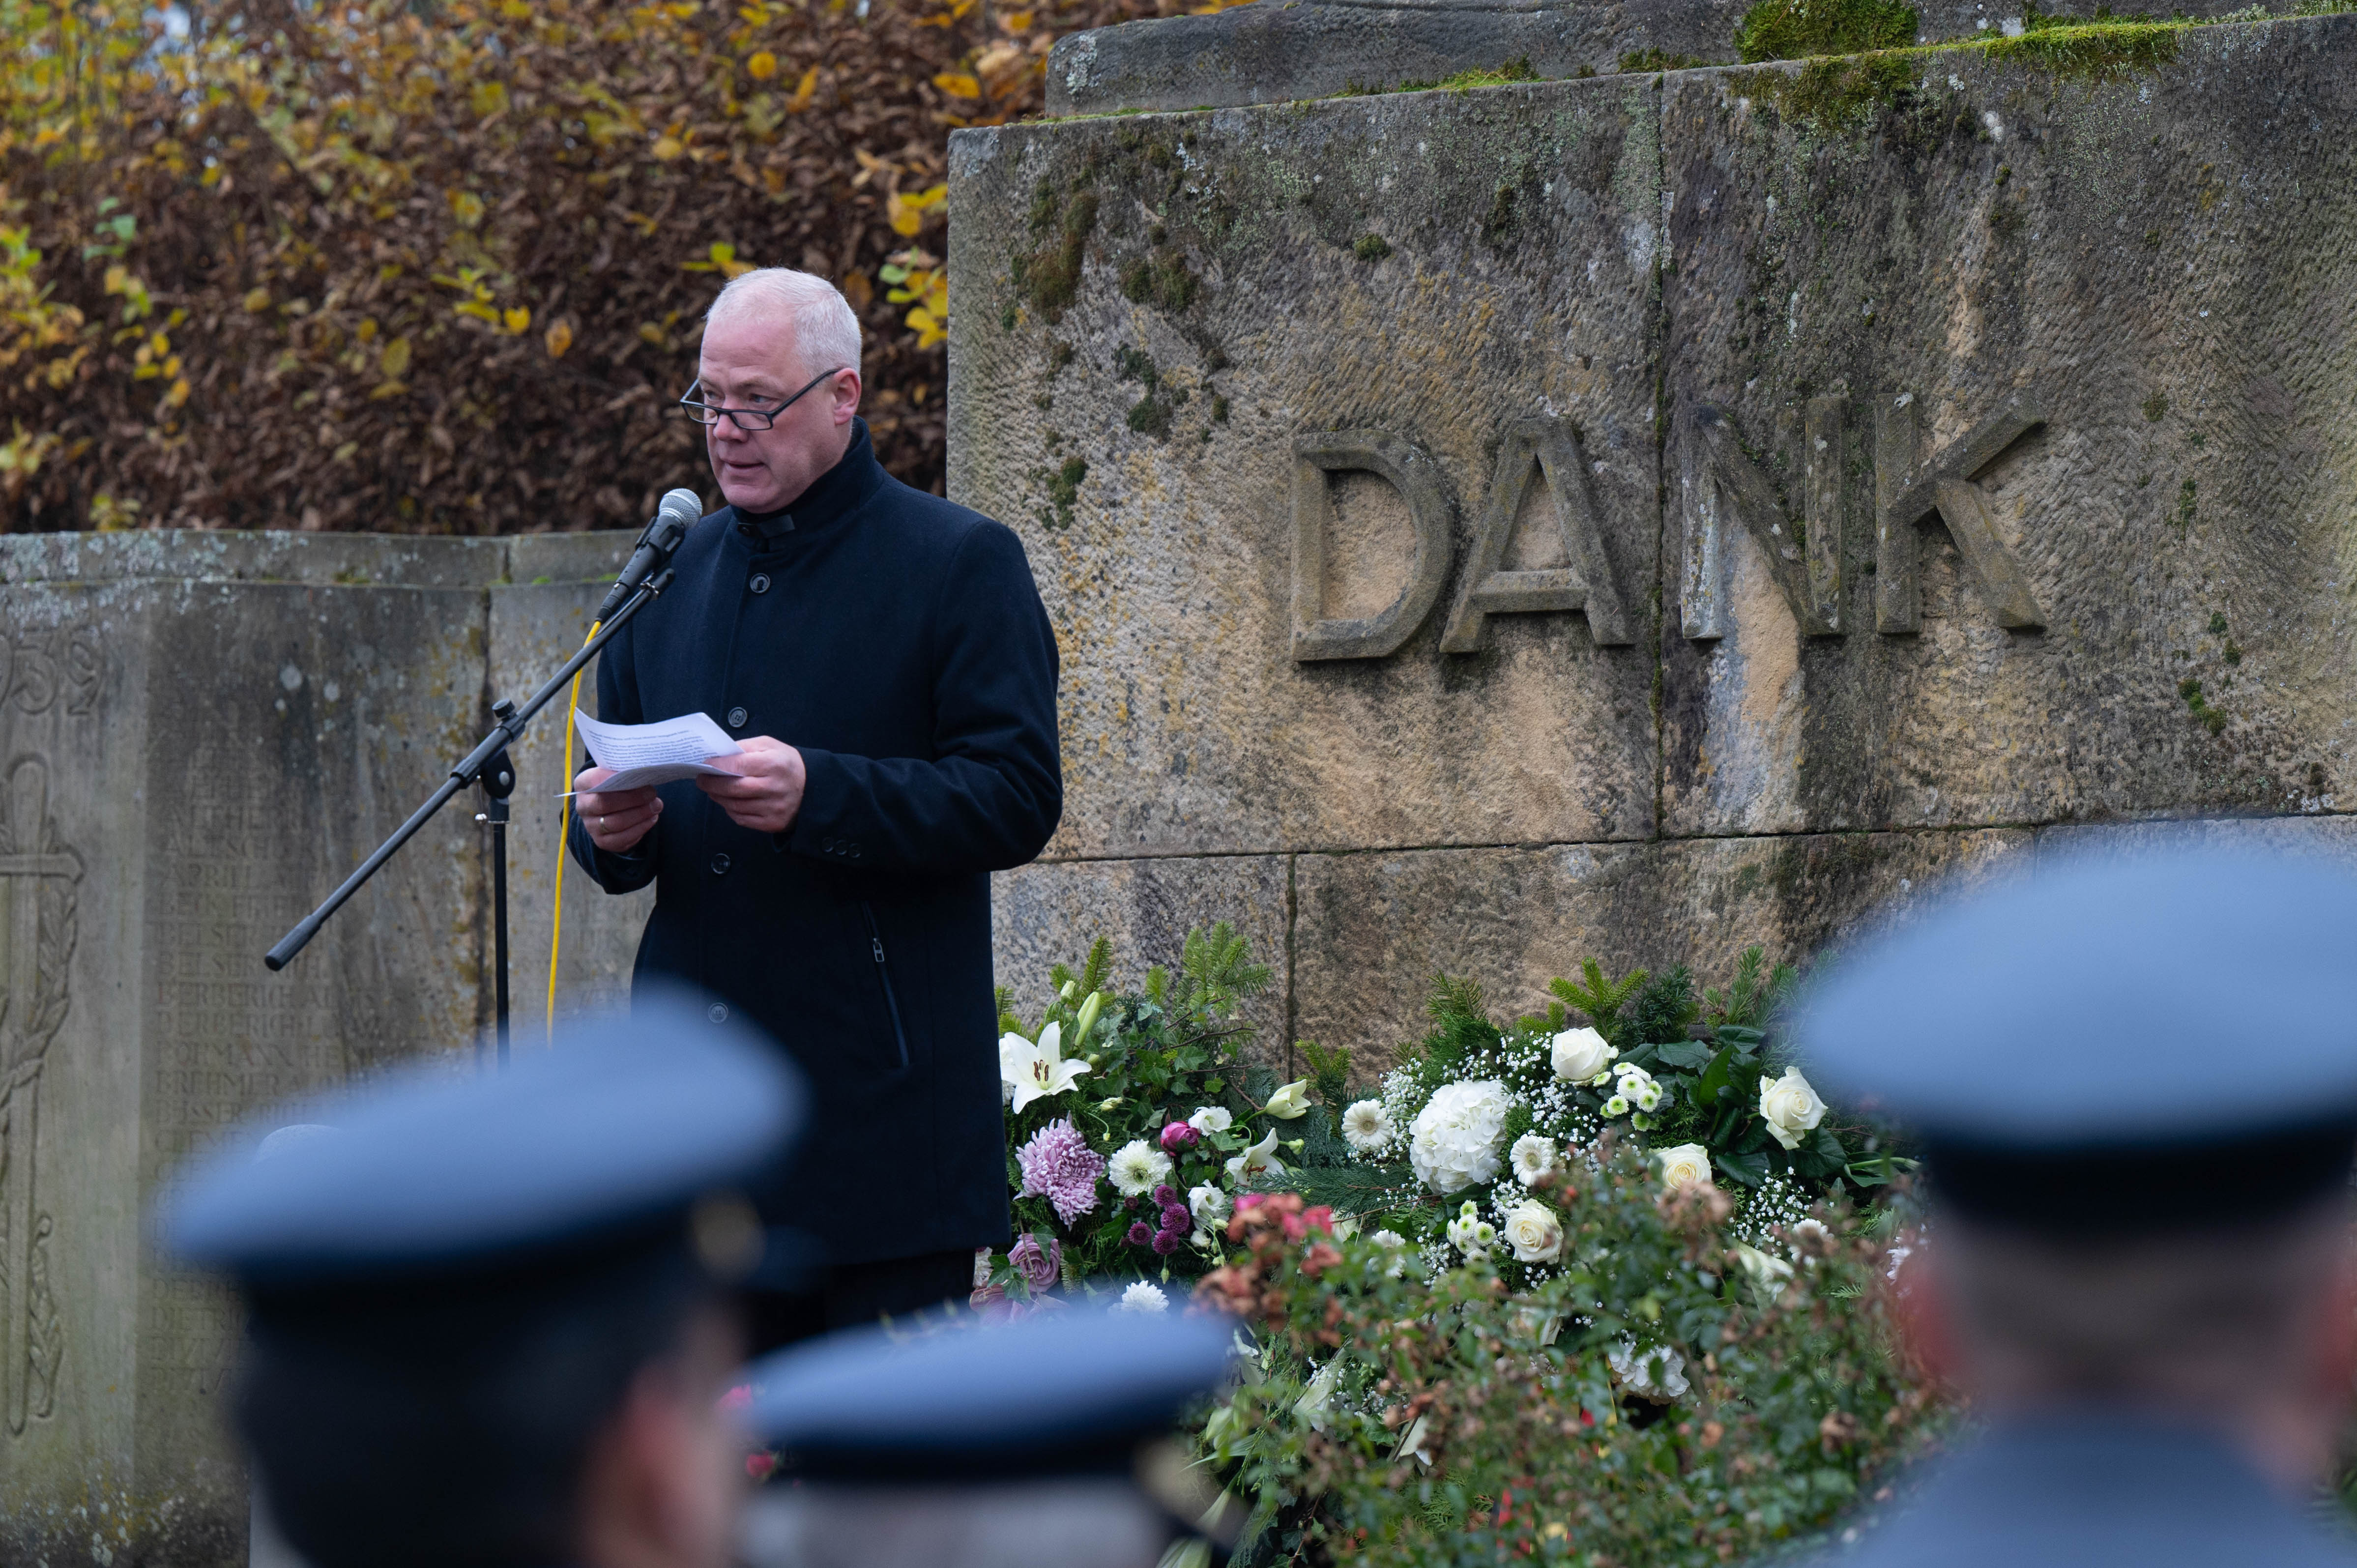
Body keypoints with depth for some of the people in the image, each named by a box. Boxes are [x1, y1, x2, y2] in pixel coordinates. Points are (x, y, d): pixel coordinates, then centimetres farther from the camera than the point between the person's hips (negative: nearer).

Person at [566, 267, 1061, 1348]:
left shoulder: (960, 563, -1)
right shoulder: (674, 570, 17)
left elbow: (1019, 799, -10)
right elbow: (614, 777, 22)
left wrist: (819, 794, -23)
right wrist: (611, 830, -3)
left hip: (883, 1094, -5)